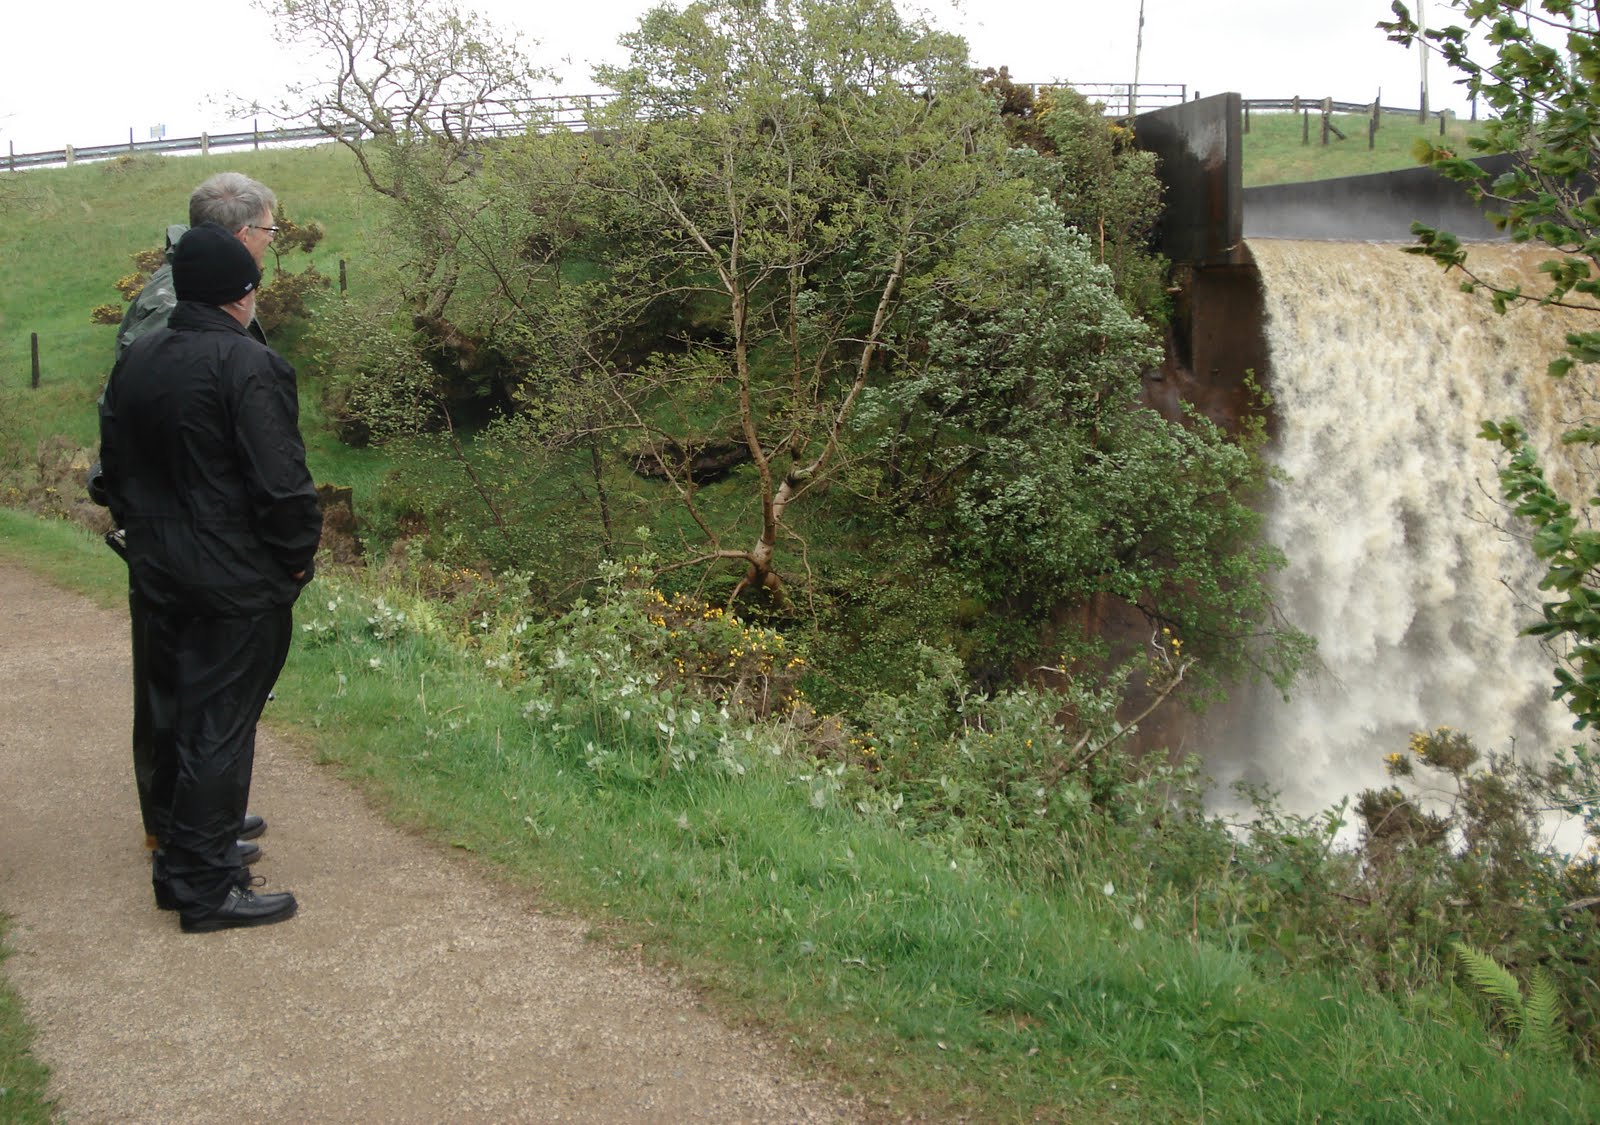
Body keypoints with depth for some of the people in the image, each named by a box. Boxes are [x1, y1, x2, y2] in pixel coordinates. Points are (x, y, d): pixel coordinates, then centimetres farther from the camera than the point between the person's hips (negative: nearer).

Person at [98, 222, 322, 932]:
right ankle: (205, 887, 7)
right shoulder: (249, 366, -18)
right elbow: (280, 482, -21)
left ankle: (179, 864, 29)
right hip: (238, 587, -8)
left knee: (173, 720, 17)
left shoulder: (134, 362, 7)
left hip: (158, 579, 8)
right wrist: (298, 556, -8)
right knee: (221, 728, 0)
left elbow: (114, 468, 14)